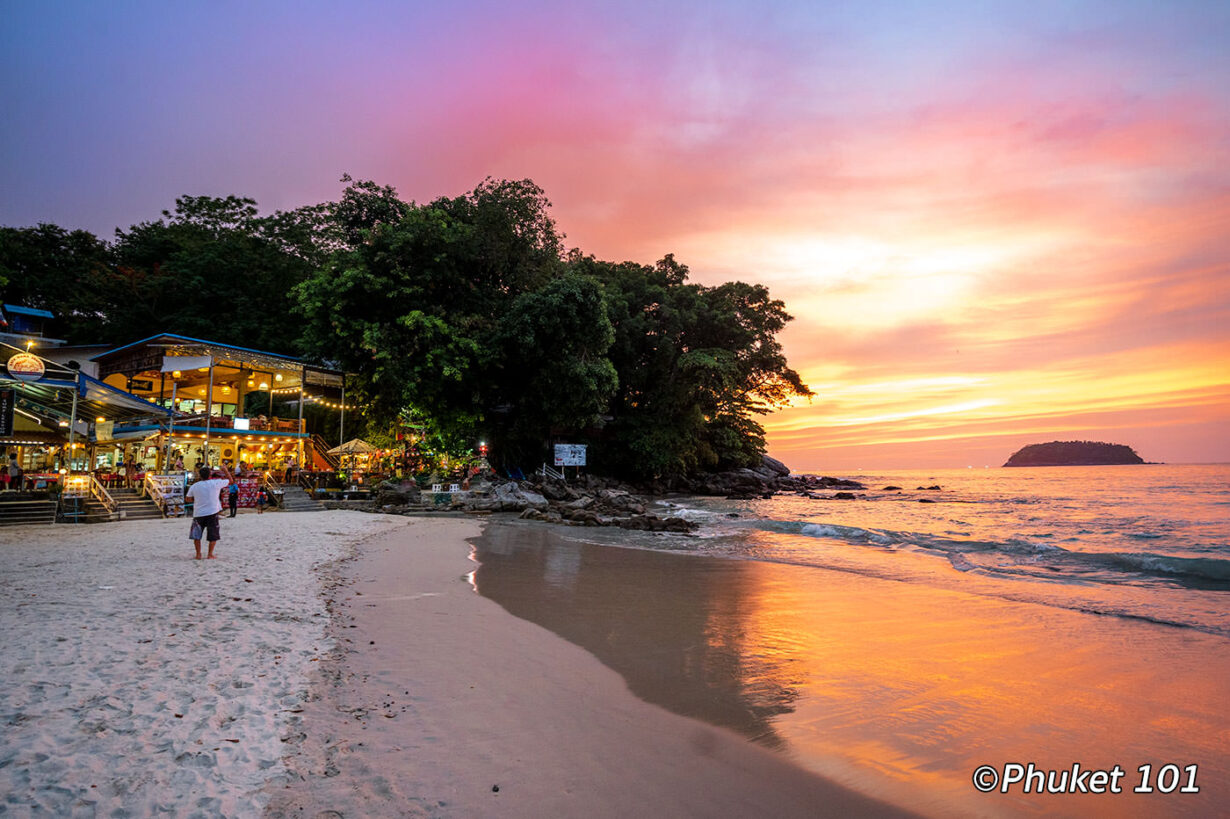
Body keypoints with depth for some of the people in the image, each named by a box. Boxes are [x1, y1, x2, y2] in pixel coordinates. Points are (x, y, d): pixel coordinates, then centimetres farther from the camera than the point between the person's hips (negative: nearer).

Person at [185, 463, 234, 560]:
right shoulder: (216, 483, -7)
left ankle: (198, 554, 15)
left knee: (196, 535, 16)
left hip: (198, 514, 2)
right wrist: (225, 470, 17)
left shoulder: (194, 486, 0)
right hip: (212, 513, -2)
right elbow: (230, 481, 7)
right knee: (213, 536, 8)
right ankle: (210, 555, 7)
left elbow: (188, 499, 10)